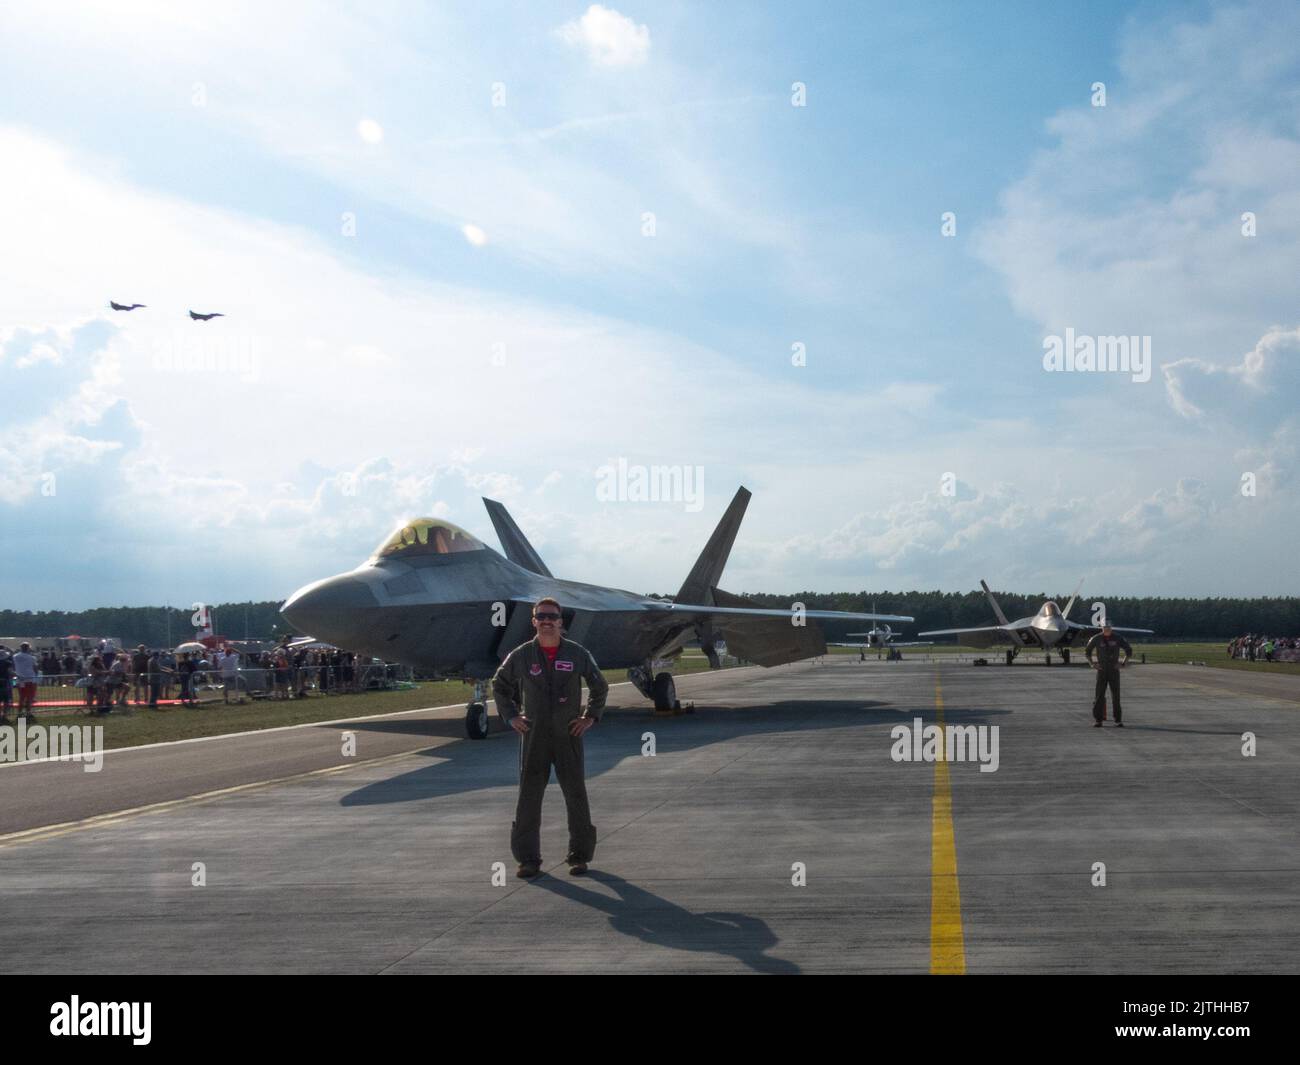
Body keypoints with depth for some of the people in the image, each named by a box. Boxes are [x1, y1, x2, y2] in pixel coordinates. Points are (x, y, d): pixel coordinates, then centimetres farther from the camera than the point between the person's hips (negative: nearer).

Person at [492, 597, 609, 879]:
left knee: (576, 794, 3)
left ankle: (579, 856, 13)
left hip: (568, 734, 0)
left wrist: (590, 717, 5)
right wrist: (510, 716, 6)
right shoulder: (520, 655, 1)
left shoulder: (578, 654, 1)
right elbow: (499, 686, 15)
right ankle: (528, 859, 9)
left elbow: (600, 686, 14)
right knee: (529, 797, 2)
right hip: (533, 736, 0)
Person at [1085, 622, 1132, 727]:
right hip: (1101, 670, 0)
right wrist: (1091, 664, 3)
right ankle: (1097, 720, 3)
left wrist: (1123, 664, 0)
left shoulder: (1117, 638, -2)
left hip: (1114, 670, 0)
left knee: (1116, 695, 0)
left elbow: (1129, 650, 9)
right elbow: (1088, 651, 12)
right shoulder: (1096, 639, -2)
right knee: (1099, 695, -1)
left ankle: (1118, 720, 5)